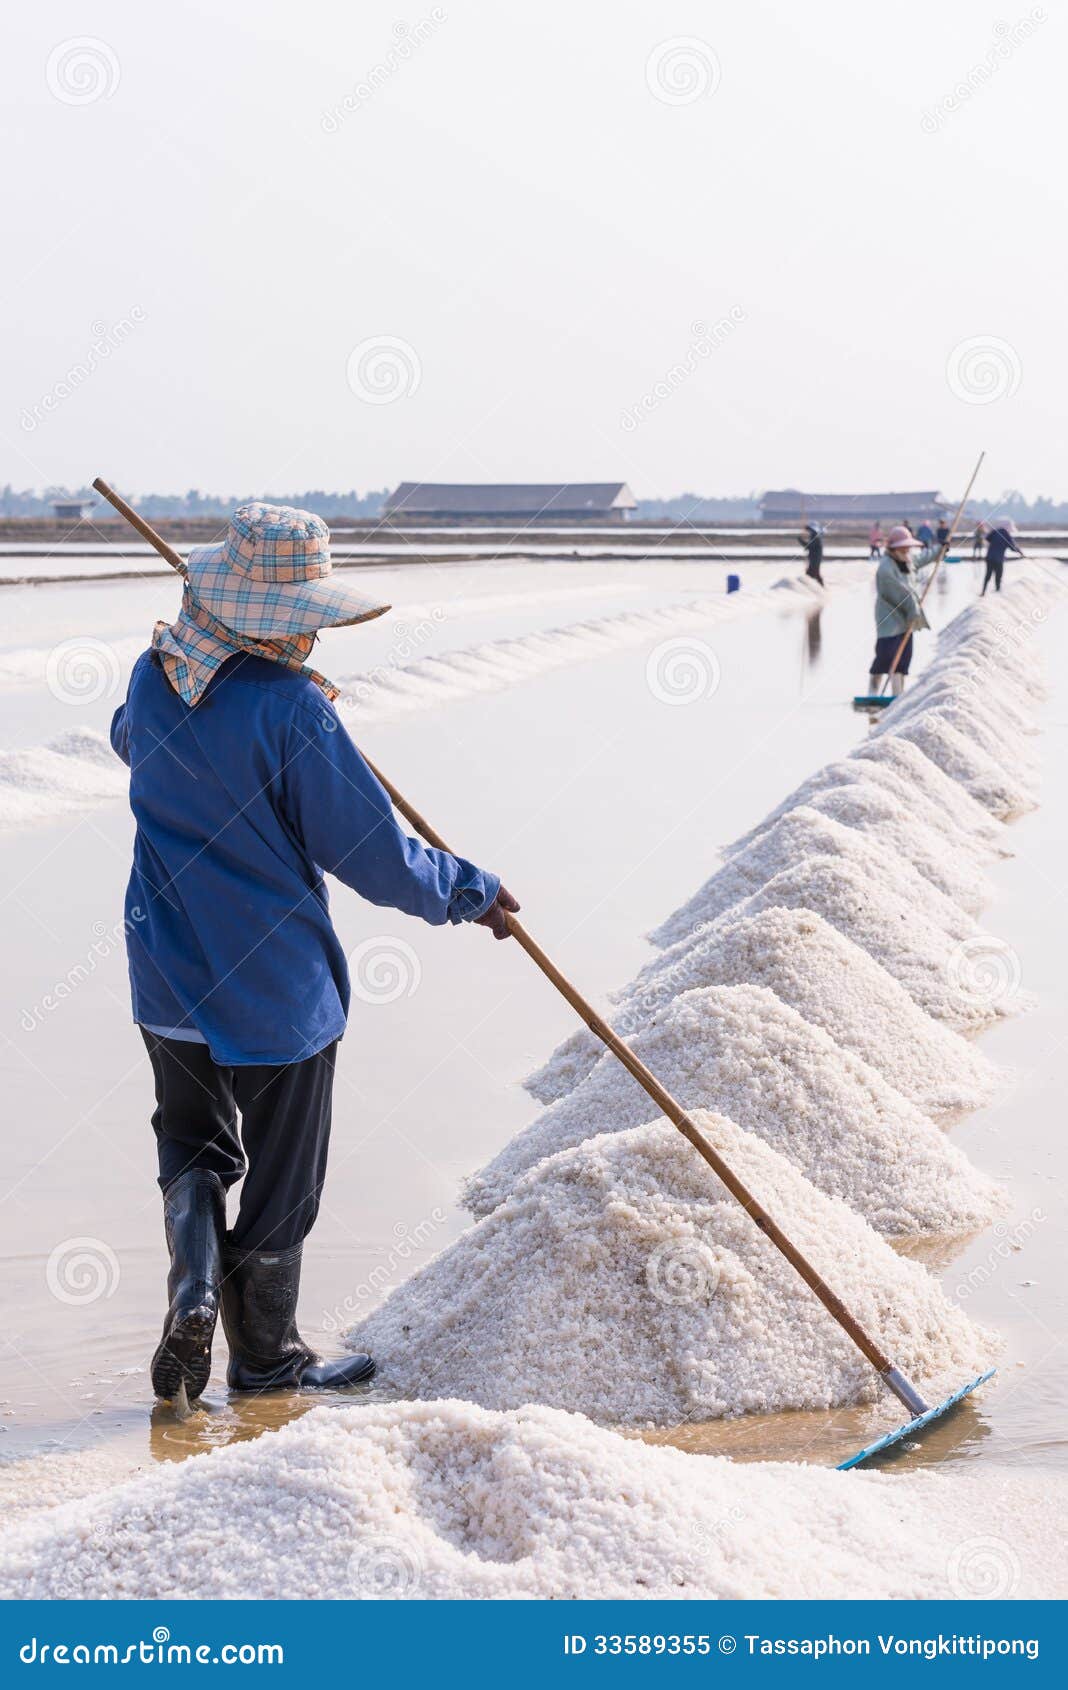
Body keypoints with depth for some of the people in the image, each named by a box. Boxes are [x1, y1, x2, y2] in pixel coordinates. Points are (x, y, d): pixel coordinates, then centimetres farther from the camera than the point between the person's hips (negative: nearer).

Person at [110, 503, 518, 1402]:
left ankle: (194, 1288, 3)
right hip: (277, 989, -6)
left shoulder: (153, 677, -2)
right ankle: (266, 1355, 27)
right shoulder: (292, 709, -22)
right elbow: (374, 854, -18)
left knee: (195, 1144, 26)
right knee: (280, 1175, 13)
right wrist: (470, 891, -1)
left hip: (167, 982, 6)